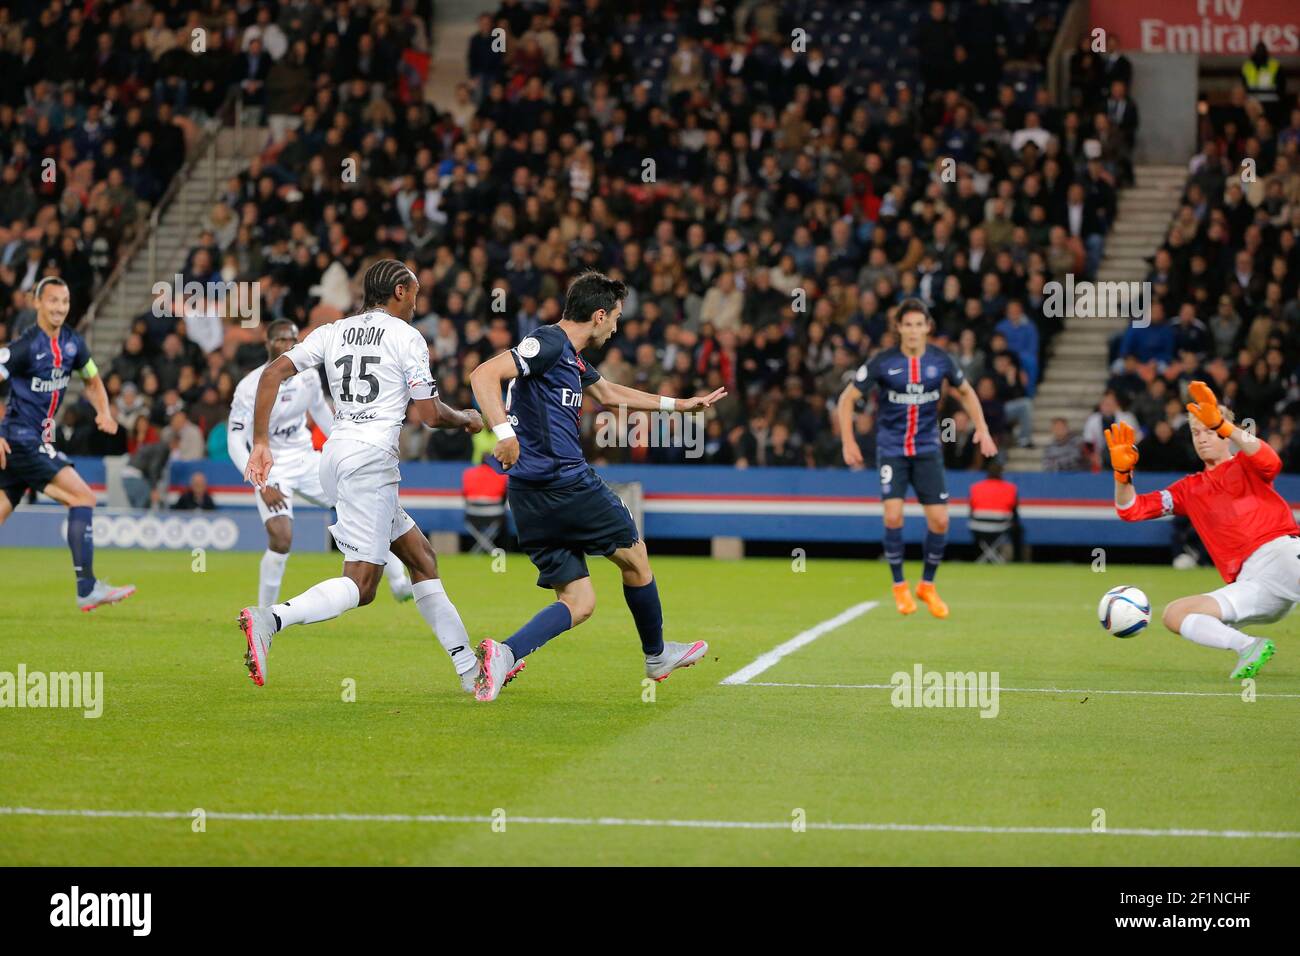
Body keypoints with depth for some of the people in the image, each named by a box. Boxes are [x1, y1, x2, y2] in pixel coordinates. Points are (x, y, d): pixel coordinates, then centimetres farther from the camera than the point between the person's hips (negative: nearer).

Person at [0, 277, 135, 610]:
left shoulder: (72, 344, 8)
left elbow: (93, 381, 22)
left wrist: (104, 412, 2)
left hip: (39, 441, 8)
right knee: (83, 496, -15)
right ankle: (87, 589, -16)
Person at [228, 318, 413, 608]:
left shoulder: (307, 375, -4)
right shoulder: (250, 387, -20)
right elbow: (235, 444, -19)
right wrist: (262, 486, -26)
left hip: (306, 460, 5)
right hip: (272, 471, -5)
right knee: (281, 538, -25)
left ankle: (399, 583, 15)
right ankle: (264, 614, -6)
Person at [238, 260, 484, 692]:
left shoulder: (333, 332, 16)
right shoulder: (406, 337, 0)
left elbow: (272, 373, 6)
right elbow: (430, 415, 0)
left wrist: (260, 443, 7)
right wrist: (468, 419, 21)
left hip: (335, 452, 8)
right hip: (371, 457, -8)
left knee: (422, 558, 15)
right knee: (361, 584, -12)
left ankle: (470, 671, 16)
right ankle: (268, 620, -34)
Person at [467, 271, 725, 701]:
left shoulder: (570, 357, 20)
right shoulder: (548, 344, -10)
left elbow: (609, 393, 38)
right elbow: (484, 375, -22)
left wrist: (679, 404, 44)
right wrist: (504, 432, -35)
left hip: (529, 499, 9)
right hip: (567, 484, -9)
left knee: (578, 602, 6)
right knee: (635, 557, 14)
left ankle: (505, 652, -16)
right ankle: (656, 655, 32)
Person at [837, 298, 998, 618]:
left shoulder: (940, 360, -5)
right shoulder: (883, 362, -12)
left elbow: (965, 392, 14)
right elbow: (847, 398, -3)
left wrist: (982, 428, 4)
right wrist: (848, 441, -10)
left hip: (927, 449, 2)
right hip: (891, 449, -2)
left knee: (939, 520, -5)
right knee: (893, 516, -17)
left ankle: (927, 585, 17)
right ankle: (899, 585, 3)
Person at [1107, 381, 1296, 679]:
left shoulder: (1245, 465, 13)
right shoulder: (1189, 489, 25)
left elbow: (1271, 463, -13)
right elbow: (1130, 509, 21)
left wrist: (1223, 426, -22)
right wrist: (1122, 471, 1)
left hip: (1281, 552, -6)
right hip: (1249, 584, 6)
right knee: (1173, 615, -8)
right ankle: (1248, 648, -23)